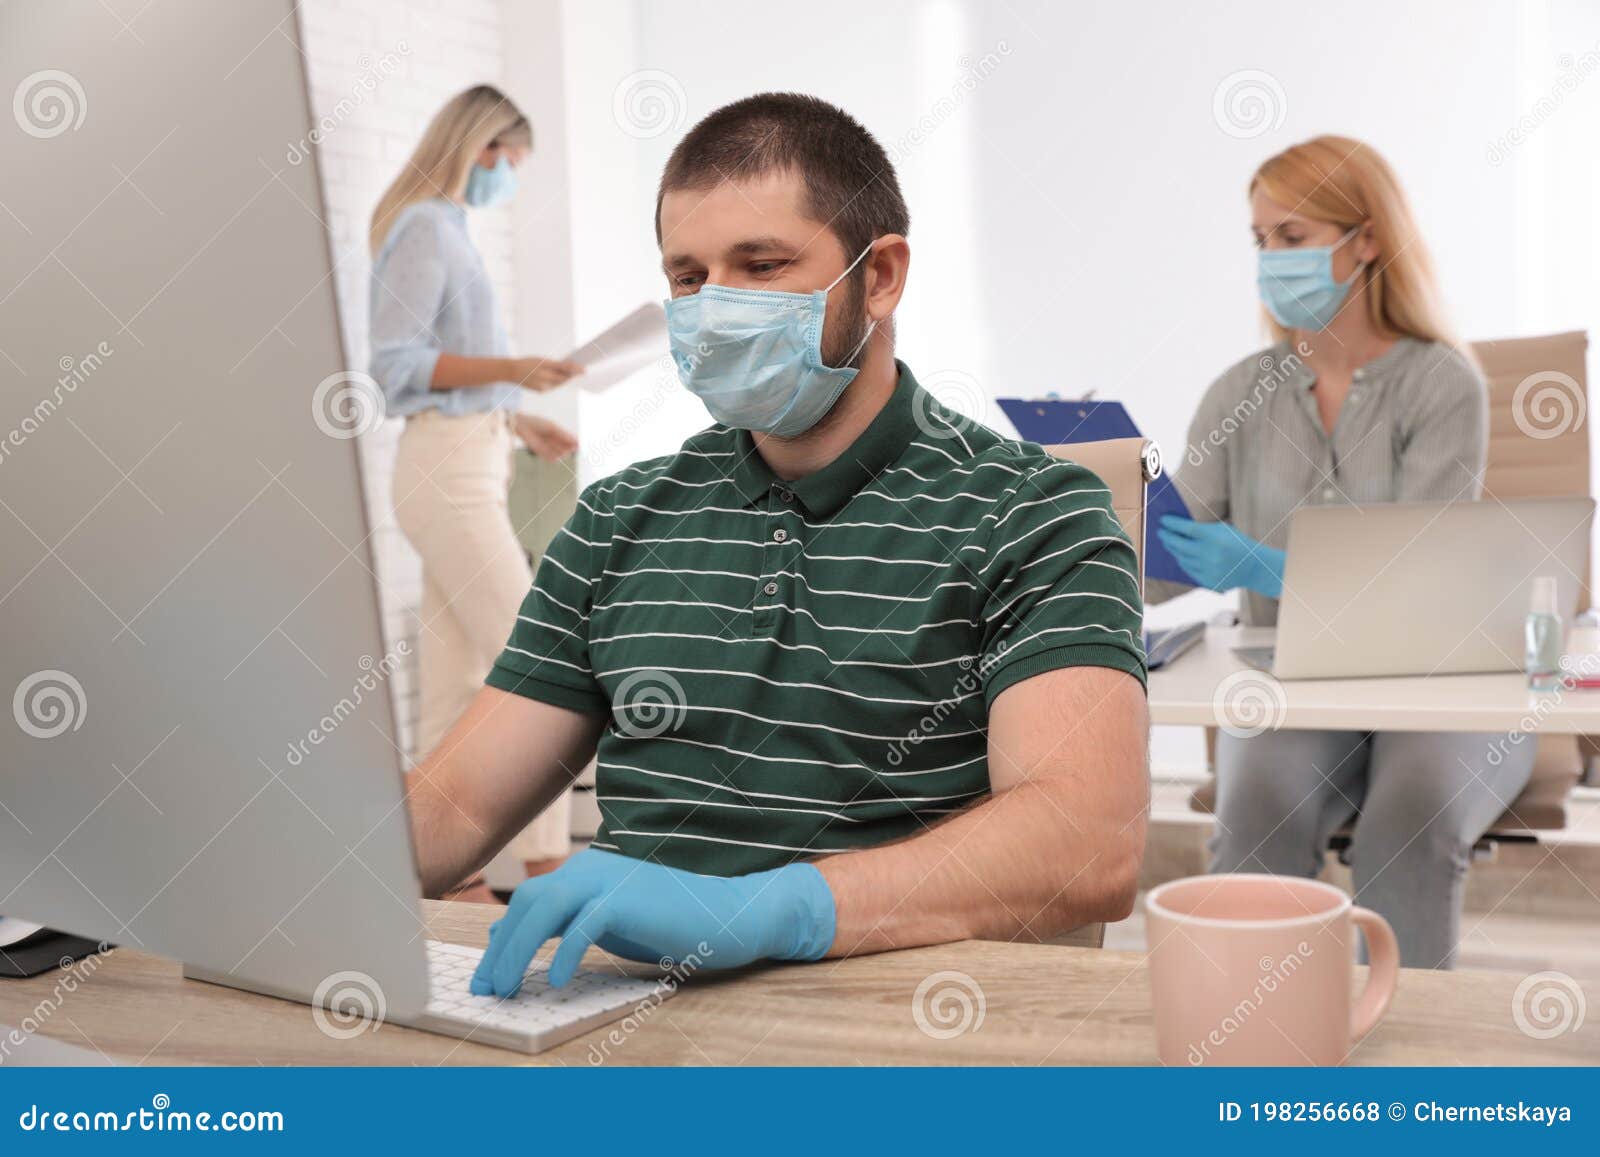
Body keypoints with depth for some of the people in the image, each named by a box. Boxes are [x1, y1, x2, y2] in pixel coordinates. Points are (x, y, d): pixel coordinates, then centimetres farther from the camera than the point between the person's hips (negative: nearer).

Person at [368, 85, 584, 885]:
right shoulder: (424, 227, -8)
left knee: (457, 676, 6)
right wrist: (512, 370, -23)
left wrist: (519, 422, 17)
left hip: (469, 465, 9)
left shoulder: (448, 232, 20)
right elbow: (395, 361, -16)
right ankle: (546, 859, -6)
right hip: (448, 467, -9)